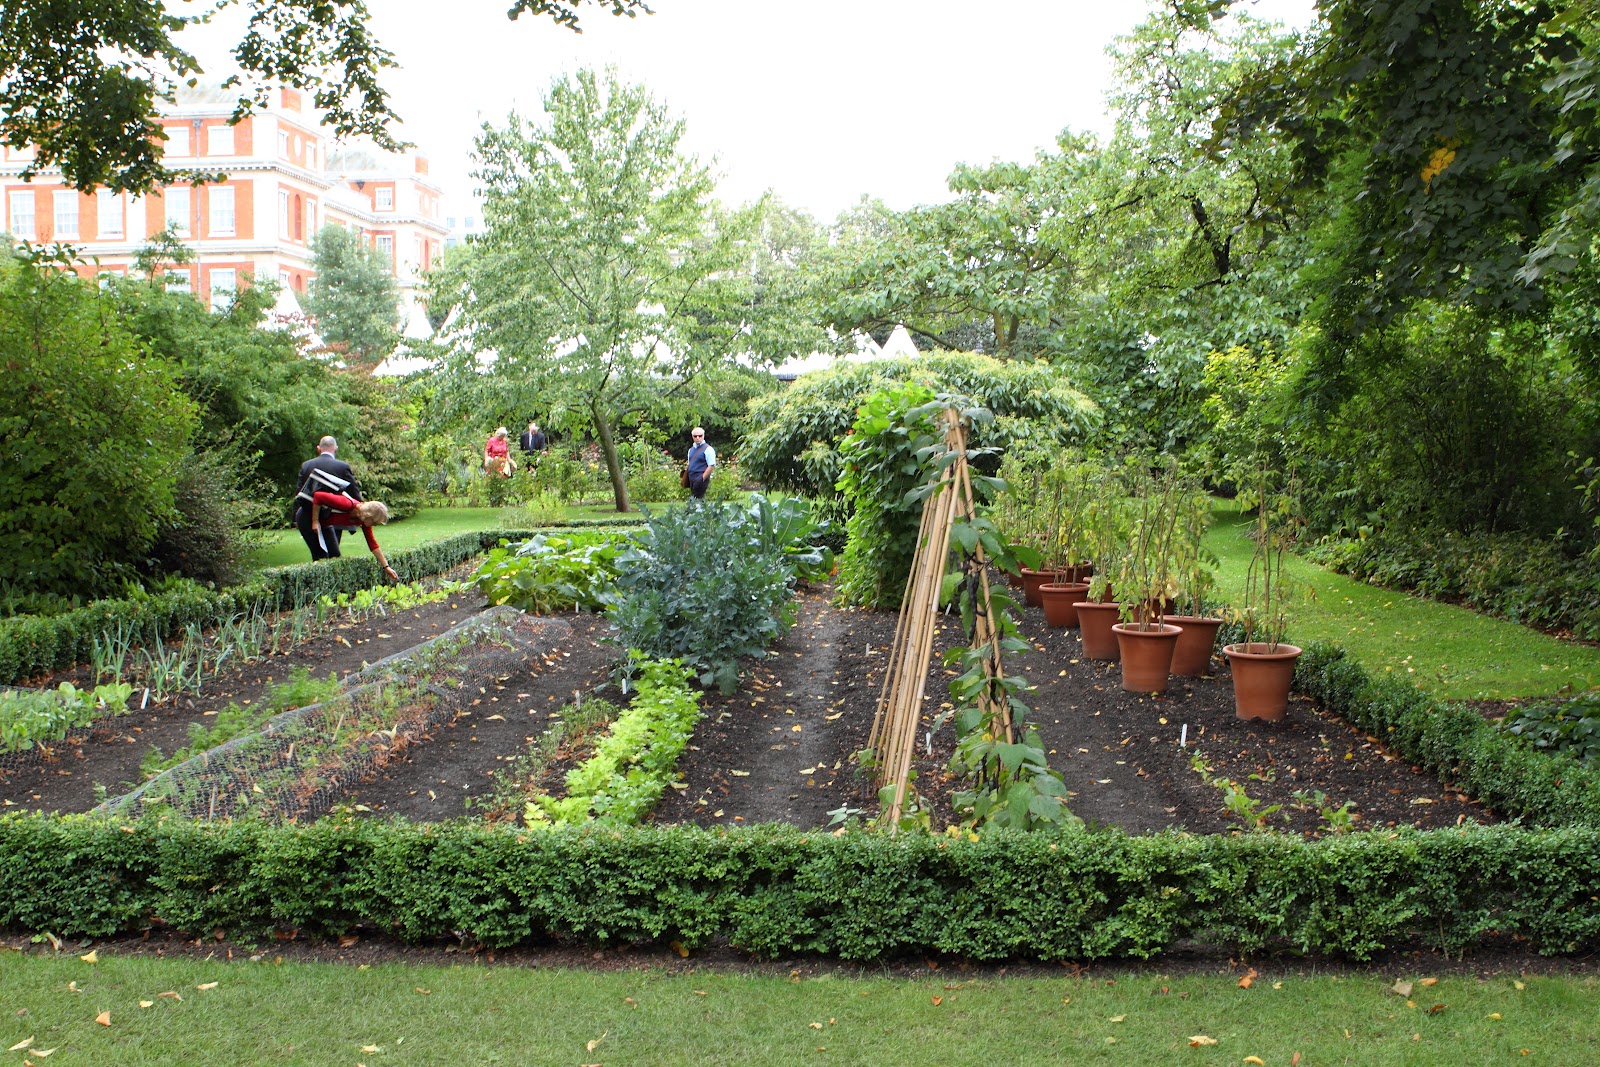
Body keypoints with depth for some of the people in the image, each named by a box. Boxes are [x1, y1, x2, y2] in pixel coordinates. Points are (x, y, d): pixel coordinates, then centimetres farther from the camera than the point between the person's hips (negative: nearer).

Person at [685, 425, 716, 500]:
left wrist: (702, 478, -19)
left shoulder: (708, 449, -7)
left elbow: (711, 466, -13)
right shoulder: (691, 450, 18)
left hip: (701, 480, -8)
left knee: (697, 500, -15)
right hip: (692, 480, 8)